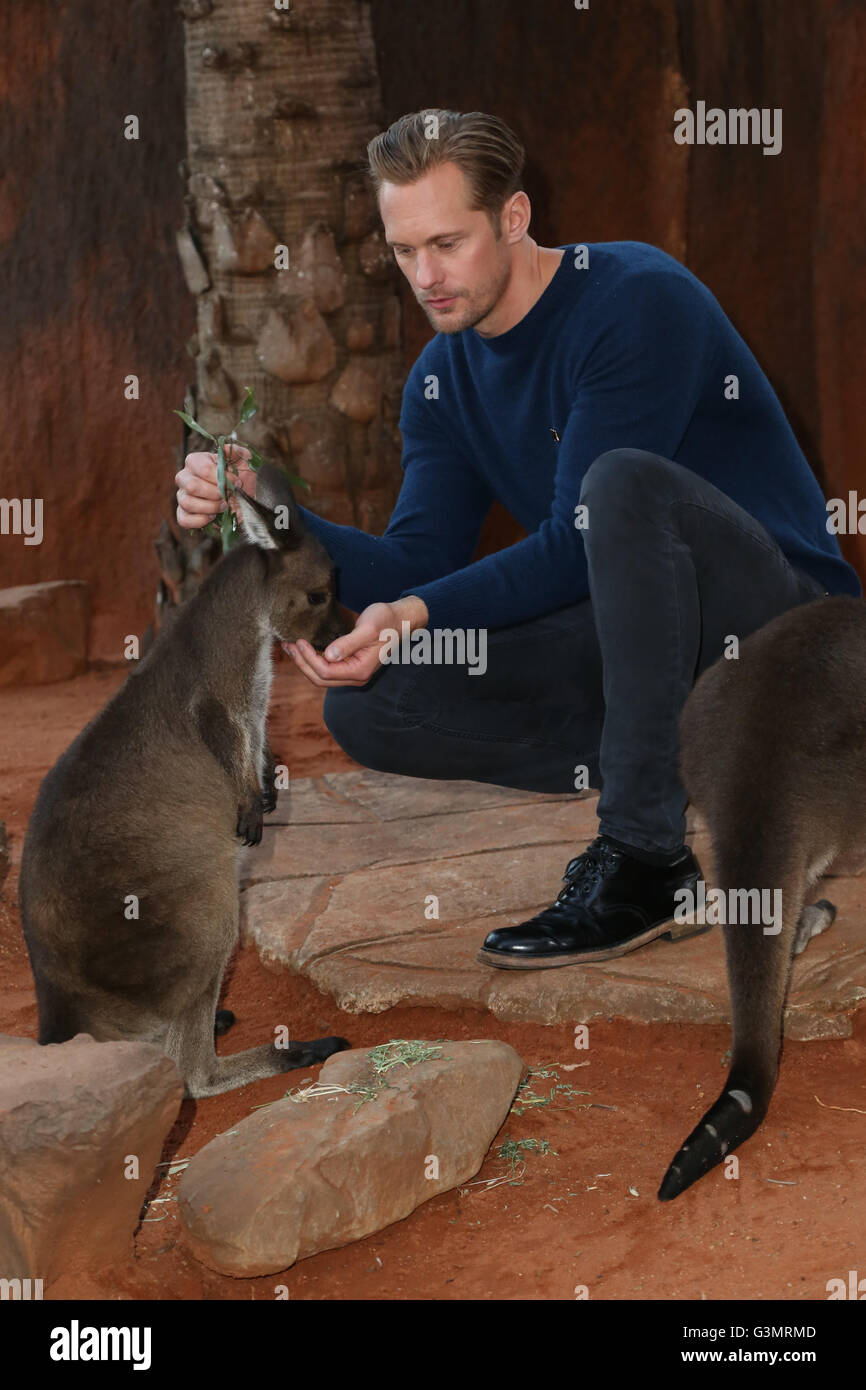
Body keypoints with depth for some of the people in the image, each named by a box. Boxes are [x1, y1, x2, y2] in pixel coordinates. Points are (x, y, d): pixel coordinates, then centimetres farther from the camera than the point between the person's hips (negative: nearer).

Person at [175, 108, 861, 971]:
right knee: (364, 706, -10)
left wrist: (421, 615, -33)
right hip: (630, 631, 7)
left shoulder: (636, 297, -17)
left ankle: (644, 860, -28)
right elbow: (418, 568, 0)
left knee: (625, 480, -37)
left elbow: (579, 546, -23)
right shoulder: (443, 379, 6)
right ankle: (694, 777, -7)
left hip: (778, 618, -6)